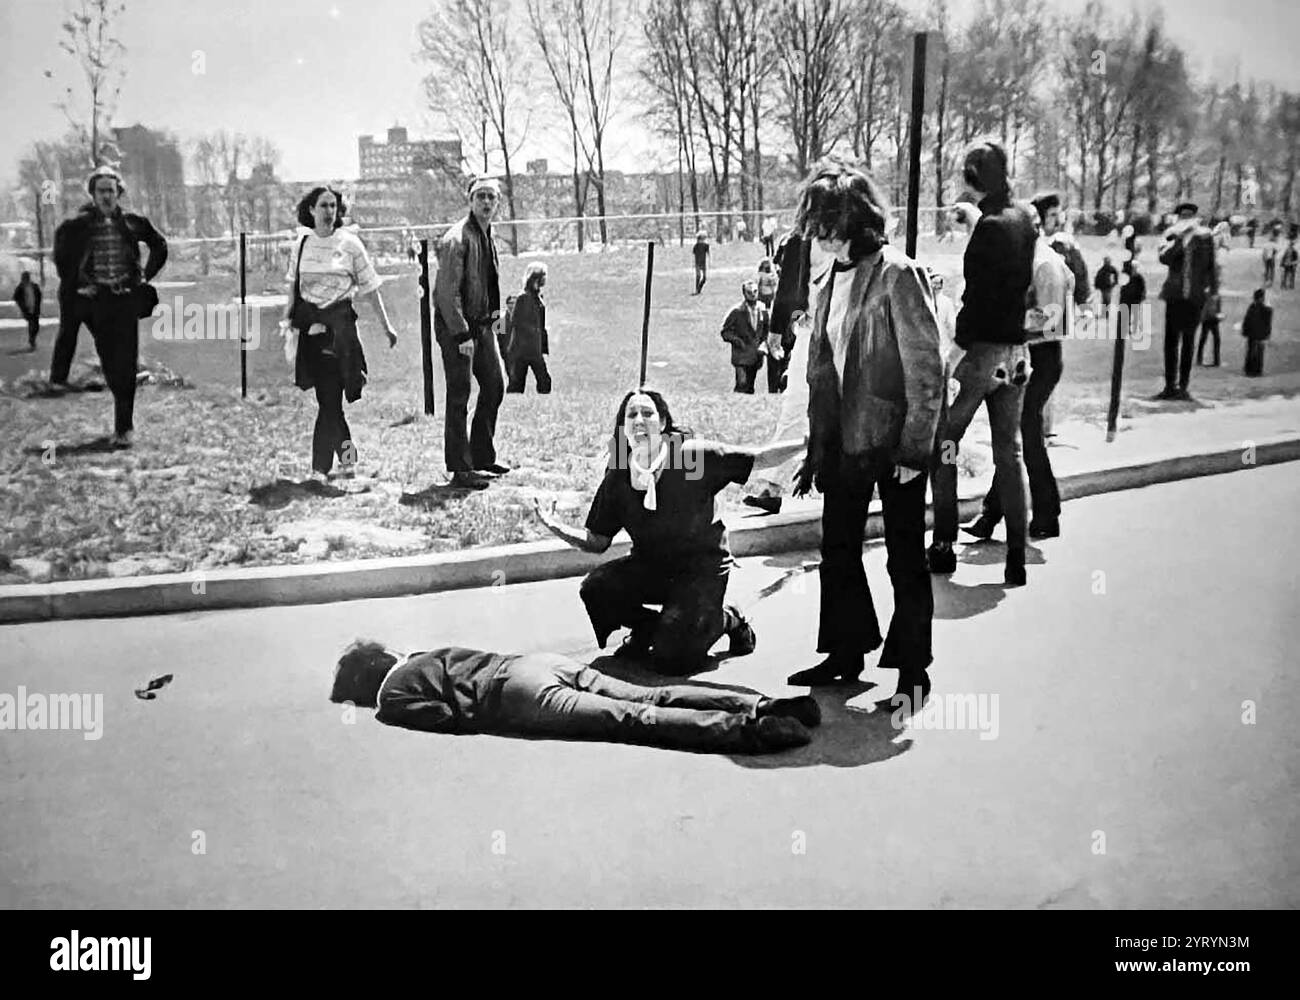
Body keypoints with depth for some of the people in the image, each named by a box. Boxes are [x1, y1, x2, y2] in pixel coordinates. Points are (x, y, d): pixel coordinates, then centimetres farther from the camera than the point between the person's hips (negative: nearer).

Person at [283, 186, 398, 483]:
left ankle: (321, 467, -2)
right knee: (326, 397, 3)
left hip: (340, 321, -3)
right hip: (309, 321, 3)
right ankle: (347, 454, 20)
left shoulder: (349, 243, 1)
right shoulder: (303, 242, 10)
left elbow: (370, 287, 4)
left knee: (329, 399, -7)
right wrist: (287, 318, 13)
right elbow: (293, 284, 19)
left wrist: (386, 325, 3)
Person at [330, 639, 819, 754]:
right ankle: (764, 705, -17)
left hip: (516, 690, -7)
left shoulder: (392, 697, 9)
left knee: (632, 719, -19)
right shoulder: (427, 655, 33)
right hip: (544, 659, 7)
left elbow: (450, 717, -5)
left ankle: (748, 730, -33)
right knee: (651, 699, -4)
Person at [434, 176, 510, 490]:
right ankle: (460, 470, -1)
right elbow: (447, 292, -20)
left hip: (481, 323, 9)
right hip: (456, 325, -9)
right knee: (459, 397, -6)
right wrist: (462, 334, -22)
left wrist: (493, 316, 14)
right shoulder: (457, 238, -16)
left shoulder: (487, 236, 13)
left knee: (494, 387, 13)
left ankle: (482, 457, 25)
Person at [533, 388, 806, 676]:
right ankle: (648, 627, 9)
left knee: (672, 658, -20)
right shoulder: (617, 478, -6)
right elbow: (598, 541, 1)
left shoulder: (693, 455, -16)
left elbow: (758, 458, -12)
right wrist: (558, 529, -15)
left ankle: (726, 618, 12)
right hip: (650, 566, 4)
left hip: (701, 568, -4)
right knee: (594, 589, -22)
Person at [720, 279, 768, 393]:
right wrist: (736, 340, -19)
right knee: (742, 384, -16)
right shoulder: (737, 310, -10)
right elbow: (725, 331, -4)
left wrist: (764, 344, 2)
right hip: (741, 355, -5)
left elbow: (766, 330, 18)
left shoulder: (763, 309, 4)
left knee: (750, 387, 10)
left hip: (756, 354, 5)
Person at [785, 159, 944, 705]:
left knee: (905, 557, 5)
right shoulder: (830, 281, 9)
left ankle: (912, 670, 18)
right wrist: (815, 446, 14)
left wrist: (914, 448, -16)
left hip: (894, 442, -7)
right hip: (844, 442, 7)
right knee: (838, 550, 14)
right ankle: (847, 652, 30)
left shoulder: (898, 276, -13)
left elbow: (926, 368, -15)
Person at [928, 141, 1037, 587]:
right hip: (1017, 349, 7)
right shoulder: (1026, 218, 8)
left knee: (943, 443, 6)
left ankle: (944, 546, 8)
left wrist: (958, 344, -14)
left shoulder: (991, 226, -16)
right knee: (1010, 451, 10)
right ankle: (1017, 557, 12)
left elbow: (978, 295, -18)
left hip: (982, 347, -7)